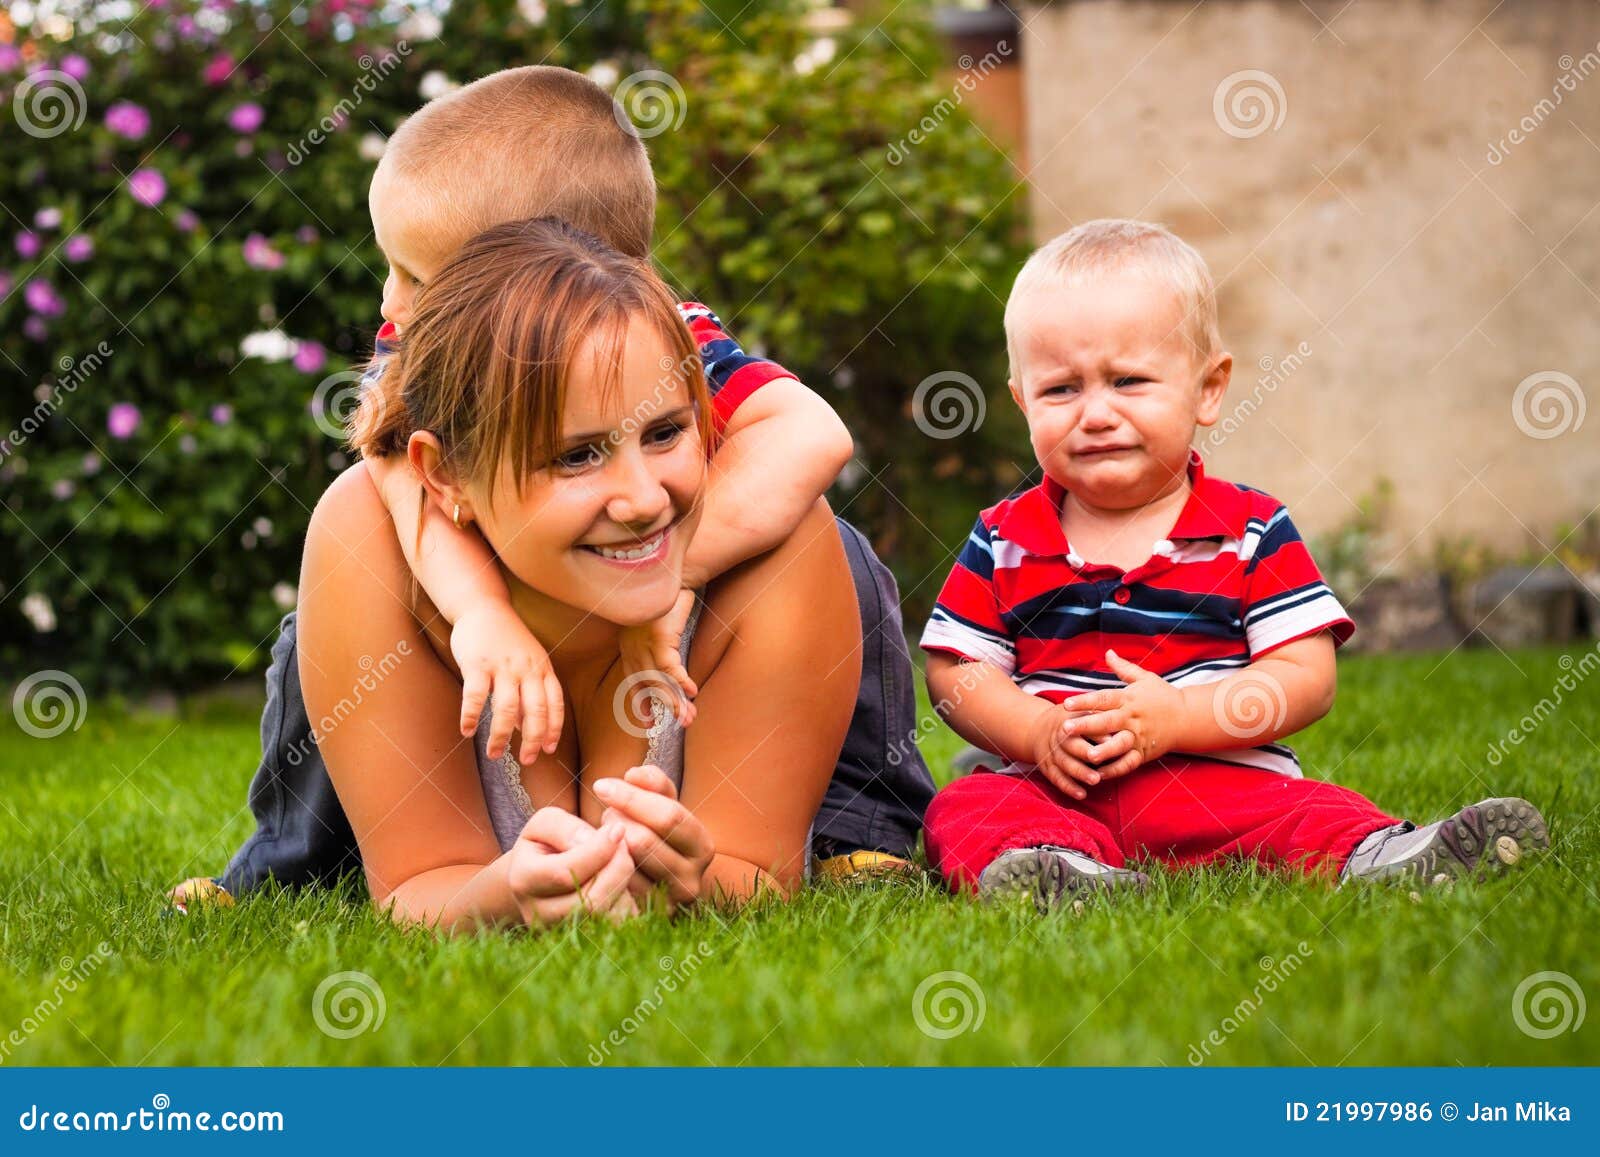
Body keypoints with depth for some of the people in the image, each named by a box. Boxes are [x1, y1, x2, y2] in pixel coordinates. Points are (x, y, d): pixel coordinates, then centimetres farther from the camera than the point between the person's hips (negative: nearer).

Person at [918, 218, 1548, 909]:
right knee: (962, 808, -28)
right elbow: (953, 672, 8)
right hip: (1054, 791, 1)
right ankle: (1057, 867, -54)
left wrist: (1176, 717, -17)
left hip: (1221, 783, -1)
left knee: (1309, 814, -29)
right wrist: (1039, 731, -12)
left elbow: (1307, 678, -4)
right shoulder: (1003, 541, 8)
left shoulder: (1253, 531, 2)